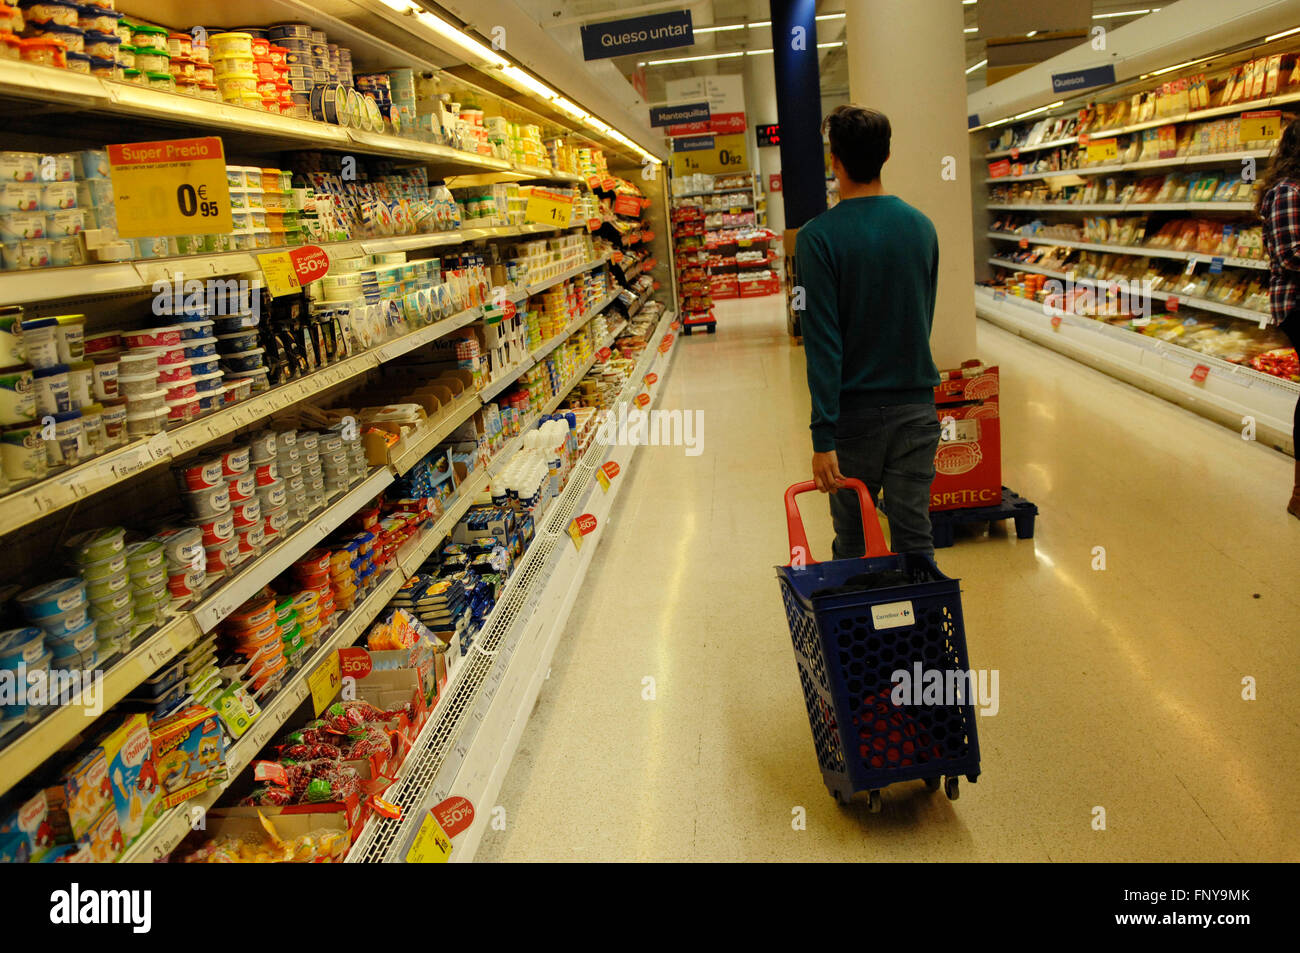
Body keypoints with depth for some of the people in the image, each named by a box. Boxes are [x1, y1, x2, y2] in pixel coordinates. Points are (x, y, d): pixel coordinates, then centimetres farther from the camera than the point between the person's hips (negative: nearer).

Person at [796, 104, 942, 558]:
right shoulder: (922, 227, 3)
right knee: (915, 537, 8)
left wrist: (823, 436, -15)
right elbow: (924, 320, 13)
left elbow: (823, 341, -16)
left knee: (852, 539, 12)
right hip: (916, 407, 3)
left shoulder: (818, 237, -12)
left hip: (855, 414, -3)